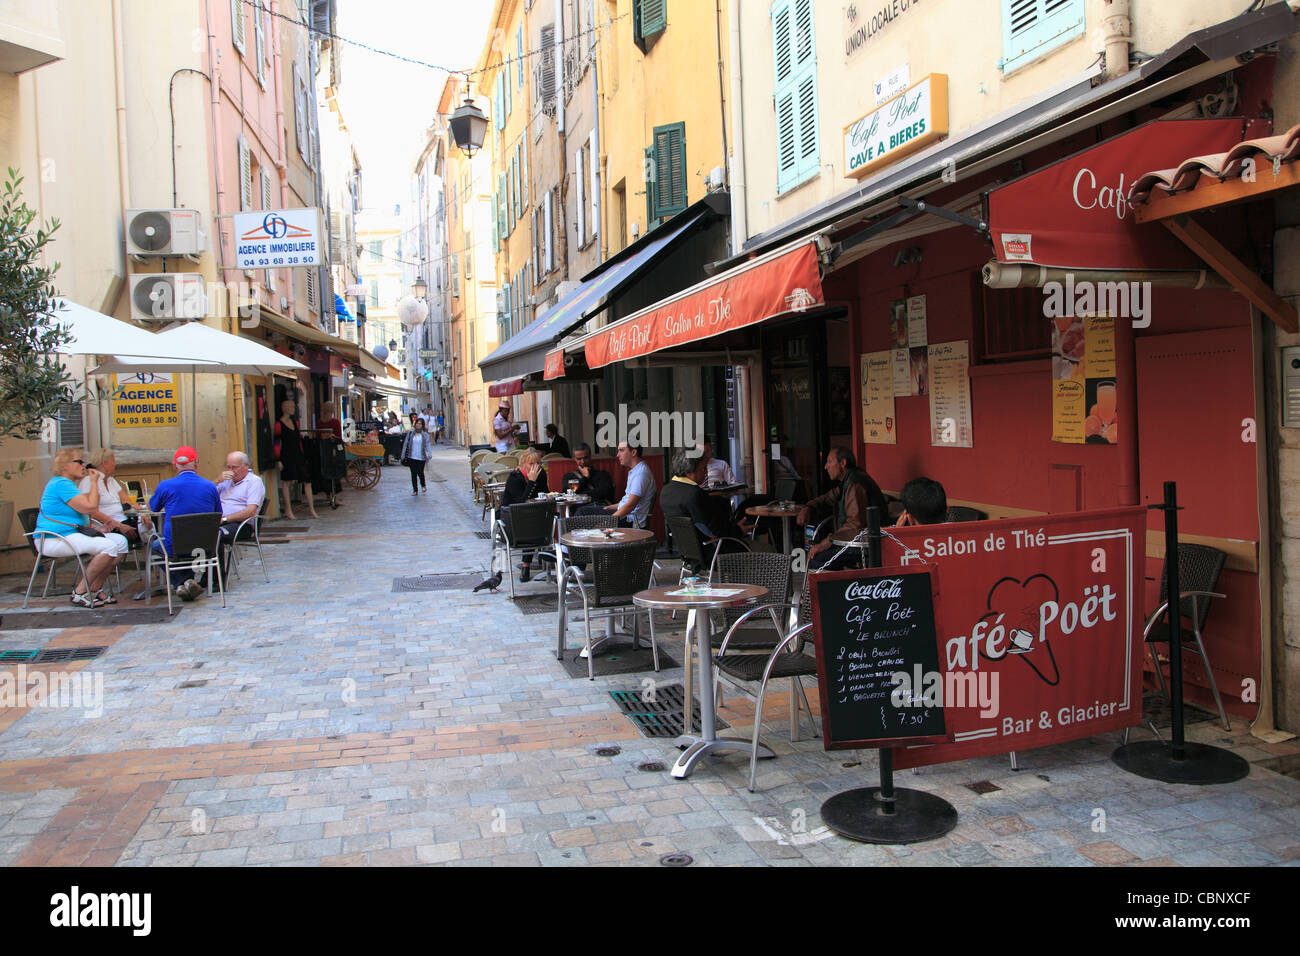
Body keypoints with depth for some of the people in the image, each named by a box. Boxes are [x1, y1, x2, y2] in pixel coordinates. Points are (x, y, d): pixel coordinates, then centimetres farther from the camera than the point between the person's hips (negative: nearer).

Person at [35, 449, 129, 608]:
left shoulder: (67, 483, 21)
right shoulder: (61, 484, -13)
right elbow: (90, 507, -21)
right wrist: (94, 482, -9)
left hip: (72, 533, 11)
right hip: (55, 540, -11)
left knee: (121, 541, -1)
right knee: (108, 546, -28)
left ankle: (95, 589, 1)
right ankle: (80, 592, -17)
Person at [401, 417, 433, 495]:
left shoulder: (425, 435, 1)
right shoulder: (410, 433, 5)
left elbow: (428, 445, -7)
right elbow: (405, 444, 9)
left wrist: (429, 454, -22)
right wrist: (403, 455, 7)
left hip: (421, 457, -1)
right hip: (412, 457, 1)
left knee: (420, 473, -5)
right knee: (413, 474, 2)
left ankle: (423, 486, 25)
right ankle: (415, 490, 15)